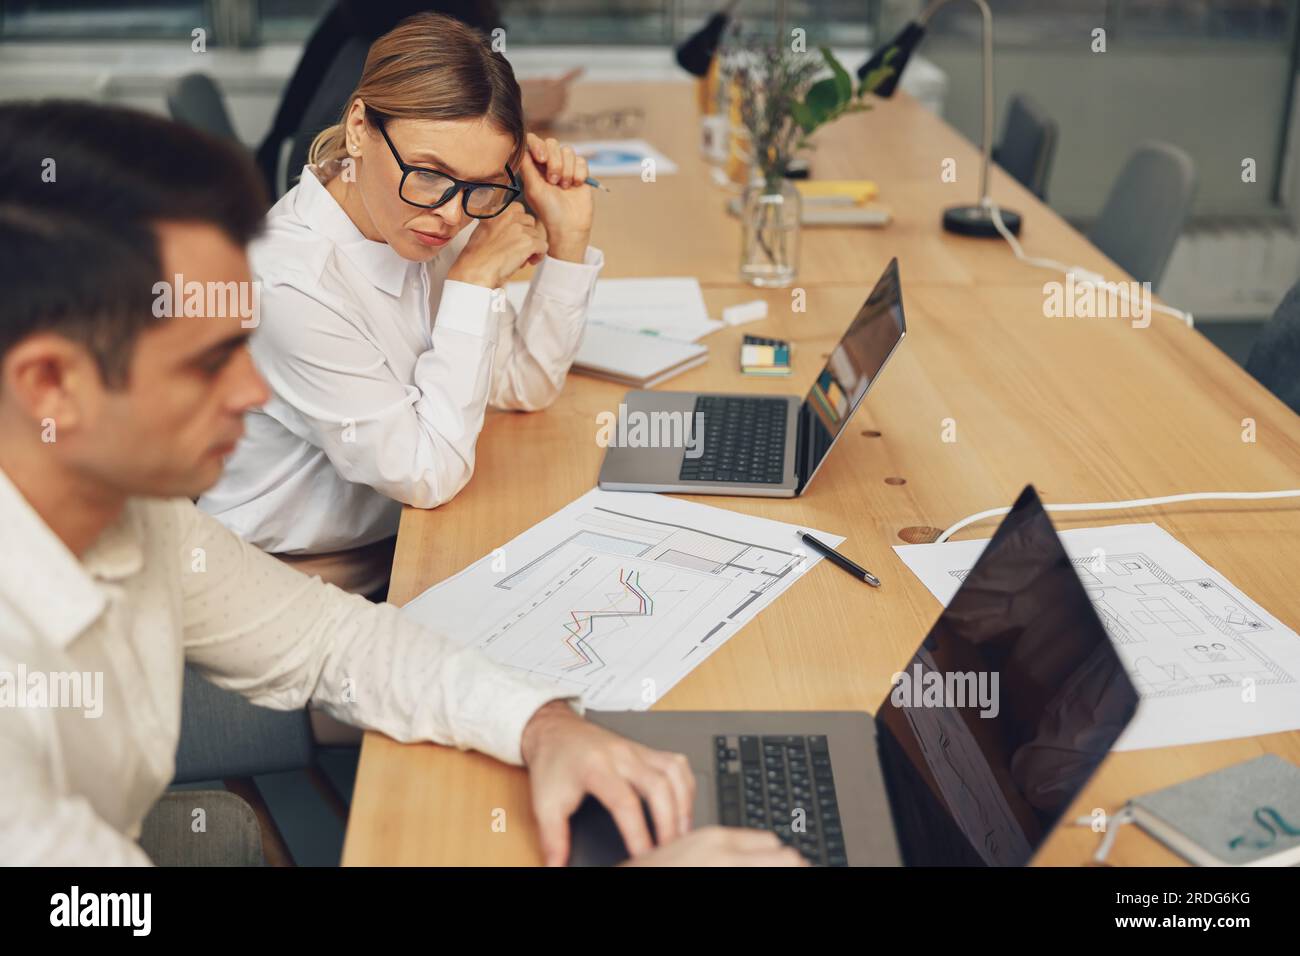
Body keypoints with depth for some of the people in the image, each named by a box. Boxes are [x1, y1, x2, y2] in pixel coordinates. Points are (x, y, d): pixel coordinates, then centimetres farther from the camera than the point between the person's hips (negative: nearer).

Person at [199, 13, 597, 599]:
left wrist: (567, 237, -7)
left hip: (396, 546, 7)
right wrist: (473, 283, -21)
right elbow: (429, 474, -22)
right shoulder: (291, 285, -27)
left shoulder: (418, 223, -5)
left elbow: (525, 386, 5)